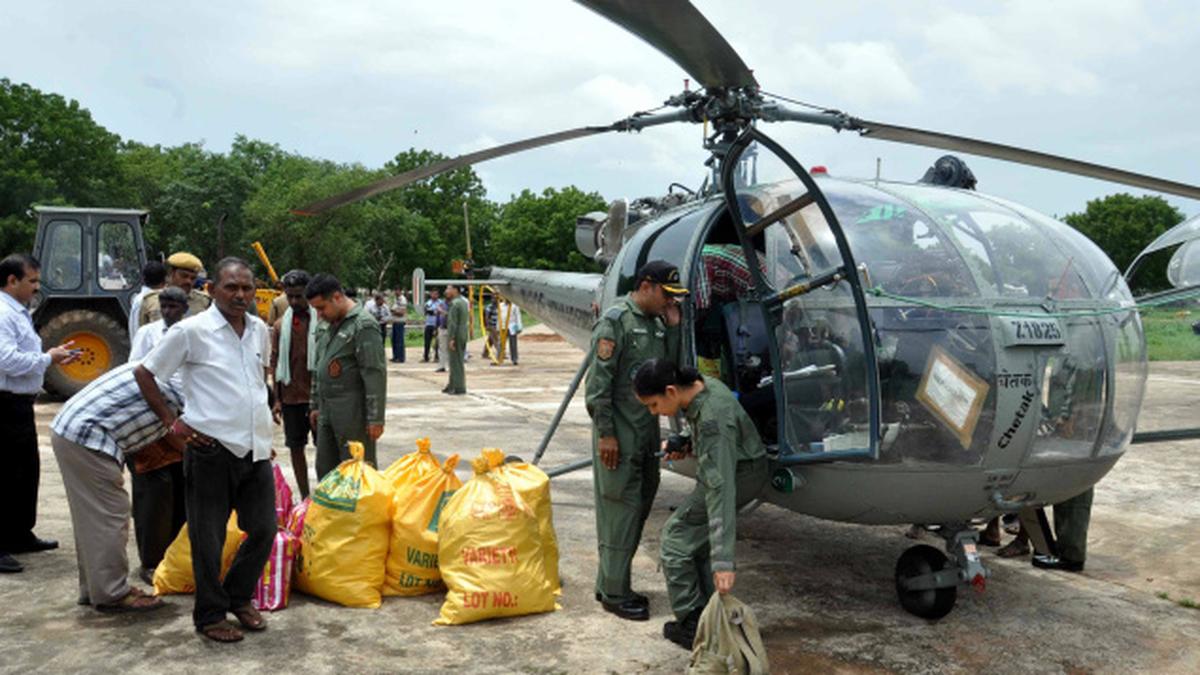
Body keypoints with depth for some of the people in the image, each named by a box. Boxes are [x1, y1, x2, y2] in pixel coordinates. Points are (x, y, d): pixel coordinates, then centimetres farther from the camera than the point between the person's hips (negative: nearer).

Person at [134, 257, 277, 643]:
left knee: (264, 529, 11)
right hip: (212, 449, -5)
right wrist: (172, 422, -3)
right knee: (208, 538, 6)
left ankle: (238, 597, 33)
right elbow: (144, 373, -1)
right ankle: (210, 615, 23)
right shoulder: (191, 331, -9)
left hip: (256, 447, 6)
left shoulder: (259, 330, 8)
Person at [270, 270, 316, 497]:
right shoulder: (281, 325, 6)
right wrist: (277, 399, 5)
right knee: (296, 447, 9)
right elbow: (275, 362, 9)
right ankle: (305, 498, 20)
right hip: (291, 396, 4)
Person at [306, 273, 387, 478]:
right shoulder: (326, 325, 13)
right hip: (327, 413, 8)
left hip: (352, 413, -8)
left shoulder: (363, 325, -14)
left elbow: (375, 375, -17)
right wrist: (315, 405, 21)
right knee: (325, 469, 14)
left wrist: (375, 418, -19)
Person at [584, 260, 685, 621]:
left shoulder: (657, 322, 14)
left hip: (647, 430, 9)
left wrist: (673, 327, 3)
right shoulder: (616, 320, -12)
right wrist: (605, 432, -18)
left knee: (641, 504, 13)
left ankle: (609, 583, 25)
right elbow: (599, 381, -15)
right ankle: (614, 593, 6)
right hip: (620, 432, -9)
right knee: (620, 508, -4)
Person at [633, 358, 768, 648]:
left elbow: (721, 488, -41)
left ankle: (691, 625, 6)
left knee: (676, 534, -1)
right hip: (751, 468, 9)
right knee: (700, 539, 14)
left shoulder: (712, 421, -35)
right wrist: (686, 446, -2)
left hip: (741, 475, -9)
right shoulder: (704, 384, -7)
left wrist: (723, 561, -45)